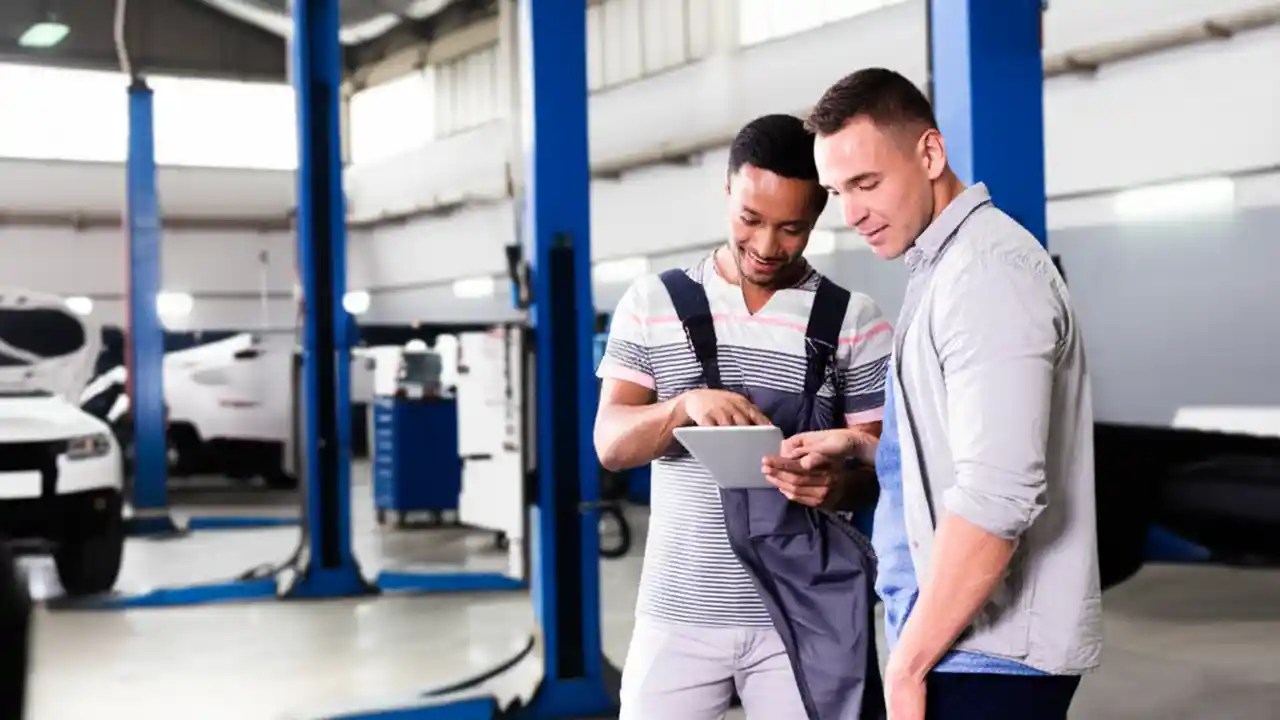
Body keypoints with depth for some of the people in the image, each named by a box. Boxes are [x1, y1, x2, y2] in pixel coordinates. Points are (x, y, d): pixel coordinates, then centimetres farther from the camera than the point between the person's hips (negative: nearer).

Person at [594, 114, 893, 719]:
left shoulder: (854, 321, 0)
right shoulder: (652, 303, 4)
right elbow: (611, 444, -2)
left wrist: (837, 484, -23)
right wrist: (683, 406, -22)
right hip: (678, 613, 1)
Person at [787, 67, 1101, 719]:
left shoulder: (988, 273, -17)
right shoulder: (942, 266, 13)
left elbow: (997, 498, -25)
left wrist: (908, 662, -19)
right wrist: (859, 446, 8)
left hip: (987, 651, -9)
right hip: (965, 637, 9)